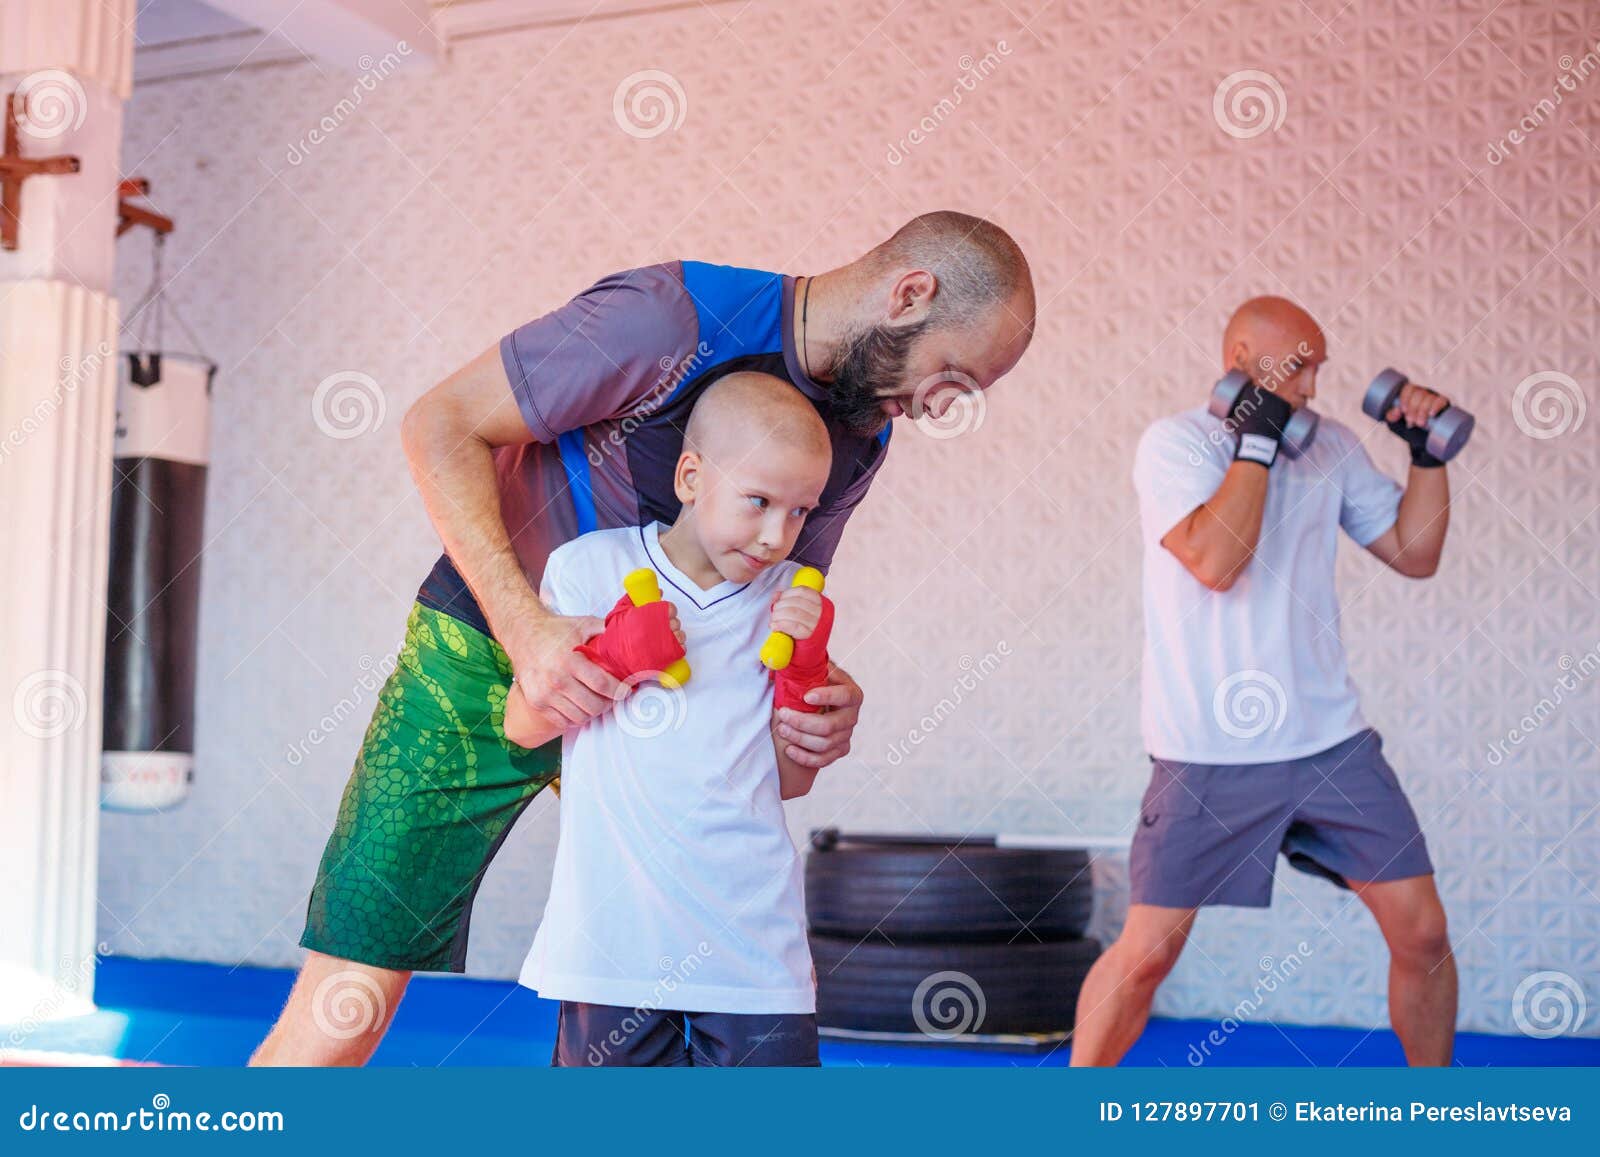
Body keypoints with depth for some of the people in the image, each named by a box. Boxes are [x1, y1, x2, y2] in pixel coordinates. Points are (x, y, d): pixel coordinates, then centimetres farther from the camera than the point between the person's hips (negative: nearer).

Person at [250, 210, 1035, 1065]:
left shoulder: (860, 436, 2)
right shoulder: (672, 319, -21)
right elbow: (441, 425, -19)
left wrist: (824, 693, -12)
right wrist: (527, 630, -29)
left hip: (647, 696, 6)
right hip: (490, 649, -6)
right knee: (347, 1004, -5)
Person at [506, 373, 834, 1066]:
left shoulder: (788, 601, 6)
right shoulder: (591, 567, -1)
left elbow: (792, 781, 8)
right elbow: (523, 724, 0)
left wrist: (804, 666, -6)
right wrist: (616, 657, -14)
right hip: (615, 939, -2)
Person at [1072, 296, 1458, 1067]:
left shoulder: (1331, 446, 9)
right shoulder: (1175, 443, -7)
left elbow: (1414, 553, 14)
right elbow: (1215, 560, -23)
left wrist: (1428, 452, 4)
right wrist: (1256, 440, -16)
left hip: (1332, 742, 5)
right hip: (1209, 757, -5)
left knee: (1422, 932, 6)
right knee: (1147, 951, -1)